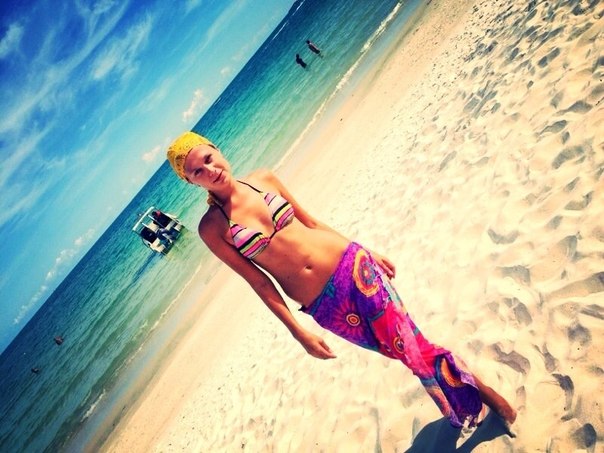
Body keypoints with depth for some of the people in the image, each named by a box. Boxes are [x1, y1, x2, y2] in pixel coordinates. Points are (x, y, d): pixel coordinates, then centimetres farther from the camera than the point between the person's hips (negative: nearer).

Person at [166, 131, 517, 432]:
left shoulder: (263, 179, -1)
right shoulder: (212, 227, -8)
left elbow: (311, 222, 9)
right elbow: (258, 281, -6)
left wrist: (369, 253, 14)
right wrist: (299, 333, -4)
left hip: (350, 264, 1)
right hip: (323, 304, -1)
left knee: (410, 343, 2)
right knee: (401, 350, 11)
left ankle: (482, 392, 28)